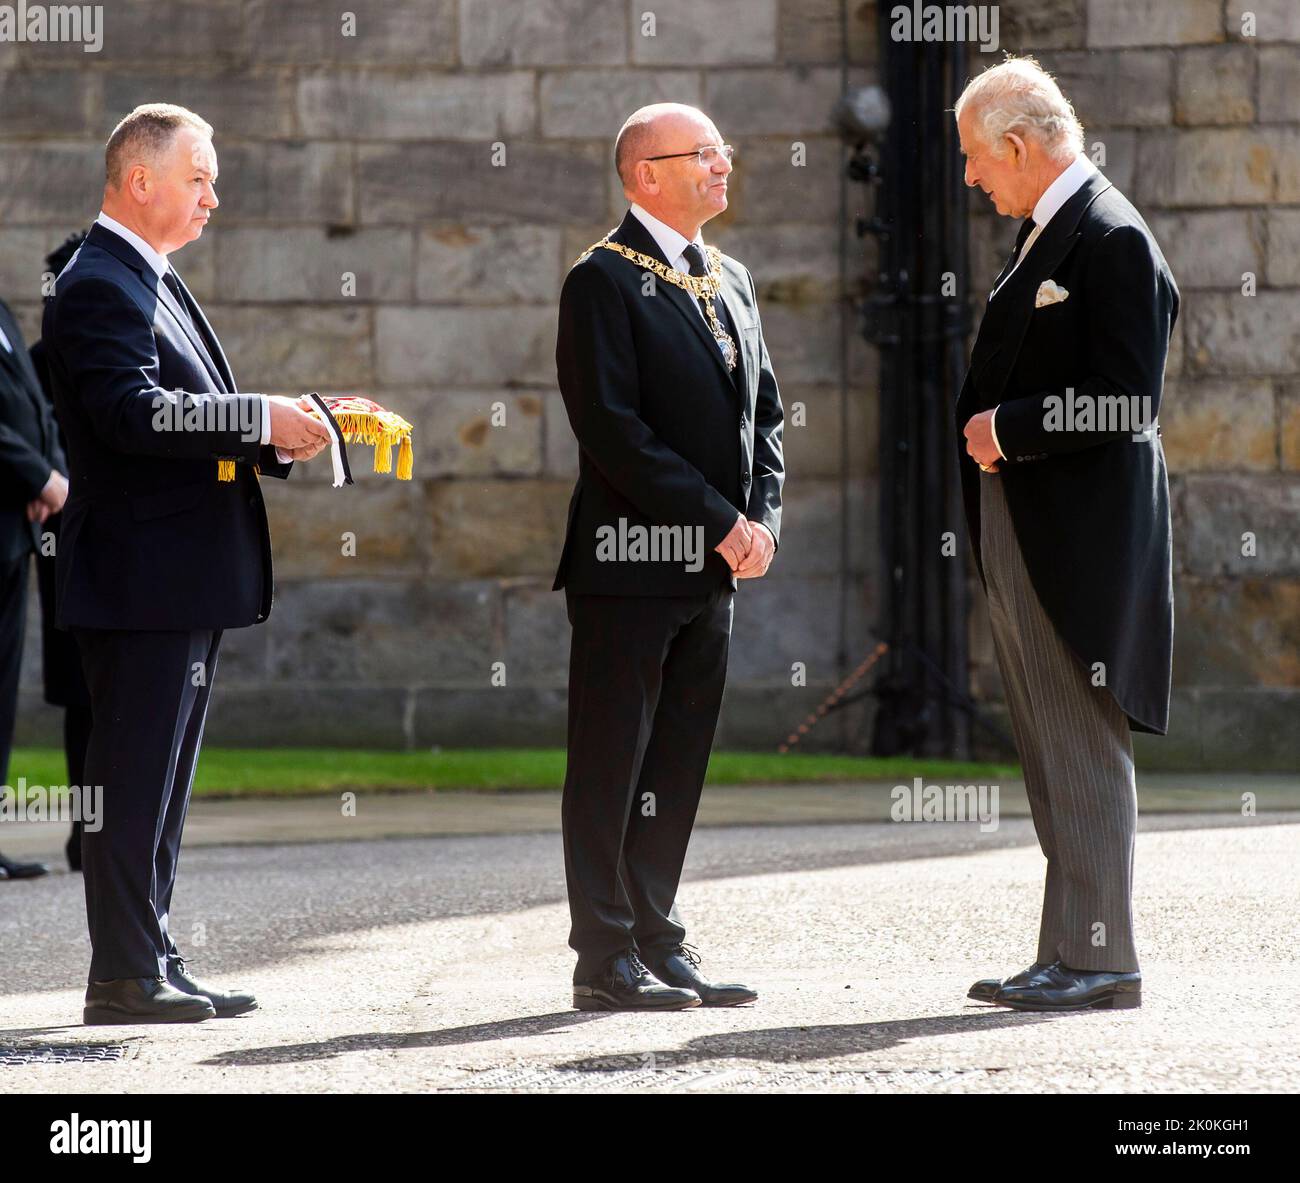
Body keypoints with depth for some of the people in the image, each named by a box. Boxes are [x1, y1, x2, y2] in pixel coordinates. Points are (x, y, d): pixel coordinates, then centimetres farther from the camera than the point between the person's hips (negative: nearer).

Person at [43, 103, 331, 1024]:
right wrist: (260, 419, -26)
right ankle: (126, 976, -5)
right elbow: (133, 413, -26)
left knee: (159, 781, 12)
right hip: (140, 578, -10)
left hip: (187, 584, 10)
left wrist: (276, 439, 6)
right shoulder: (99, 288, -13)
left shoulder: (154, 284, 20)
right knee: (134, 779, -7)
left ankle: (154, 964, 16)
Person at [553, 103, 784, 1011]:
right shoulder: (605, 281, -9)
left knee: (677, 765, 11)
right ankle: (605, 960, 1)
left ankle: (657, 941, 17)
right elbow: (614, 430, -16)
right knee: (612, 764, -2)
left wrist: (763, 517, 1)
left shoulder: (732, 280, 17)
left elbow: (765, 414, 19)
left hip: (713, 568, 7)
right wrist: (720, 523, -16)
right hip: (630, 560, -7)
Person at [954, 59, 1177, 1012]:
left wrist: (1009, 426, -16)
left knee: (1085, 753, -7)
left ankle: (1099, 959, -4)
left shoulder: (1113, 242, -13)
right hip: (1022, 539, 10)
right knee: (1052, 759, 12)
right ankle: (1069, 958, 16)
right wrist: (990, 425, 8)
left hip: (1080, 538, -10)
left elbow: (1126, 401, -20)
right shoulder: (1044, 235, 17)